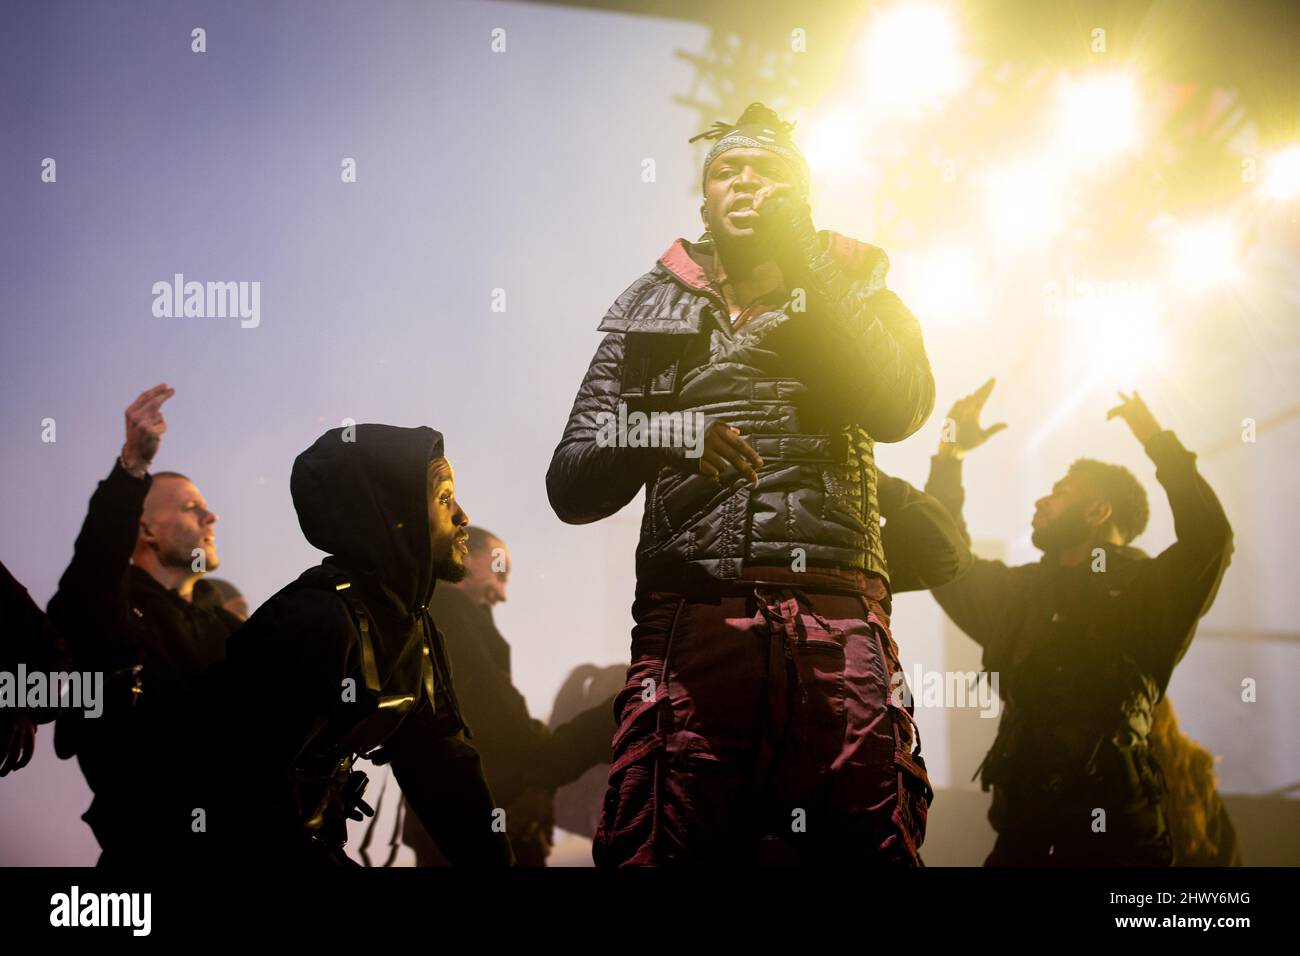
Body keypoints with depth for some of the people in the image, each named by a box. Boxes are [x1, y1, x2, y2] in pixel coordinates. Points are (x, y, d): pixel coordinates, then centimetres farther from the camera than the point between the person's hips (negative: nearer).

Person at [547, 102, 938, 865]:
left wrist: (802, 263, -1)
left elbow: (901, 409, -3)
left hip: (837, 629, 0)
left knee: (873, 845, -8)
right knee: (661, 851, -10)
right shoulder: (649, 310, 19)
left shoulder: (853, 294, 19)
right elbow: (572, 485, 9)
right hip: (690, 623, 0)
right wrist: (662, 436, -12)